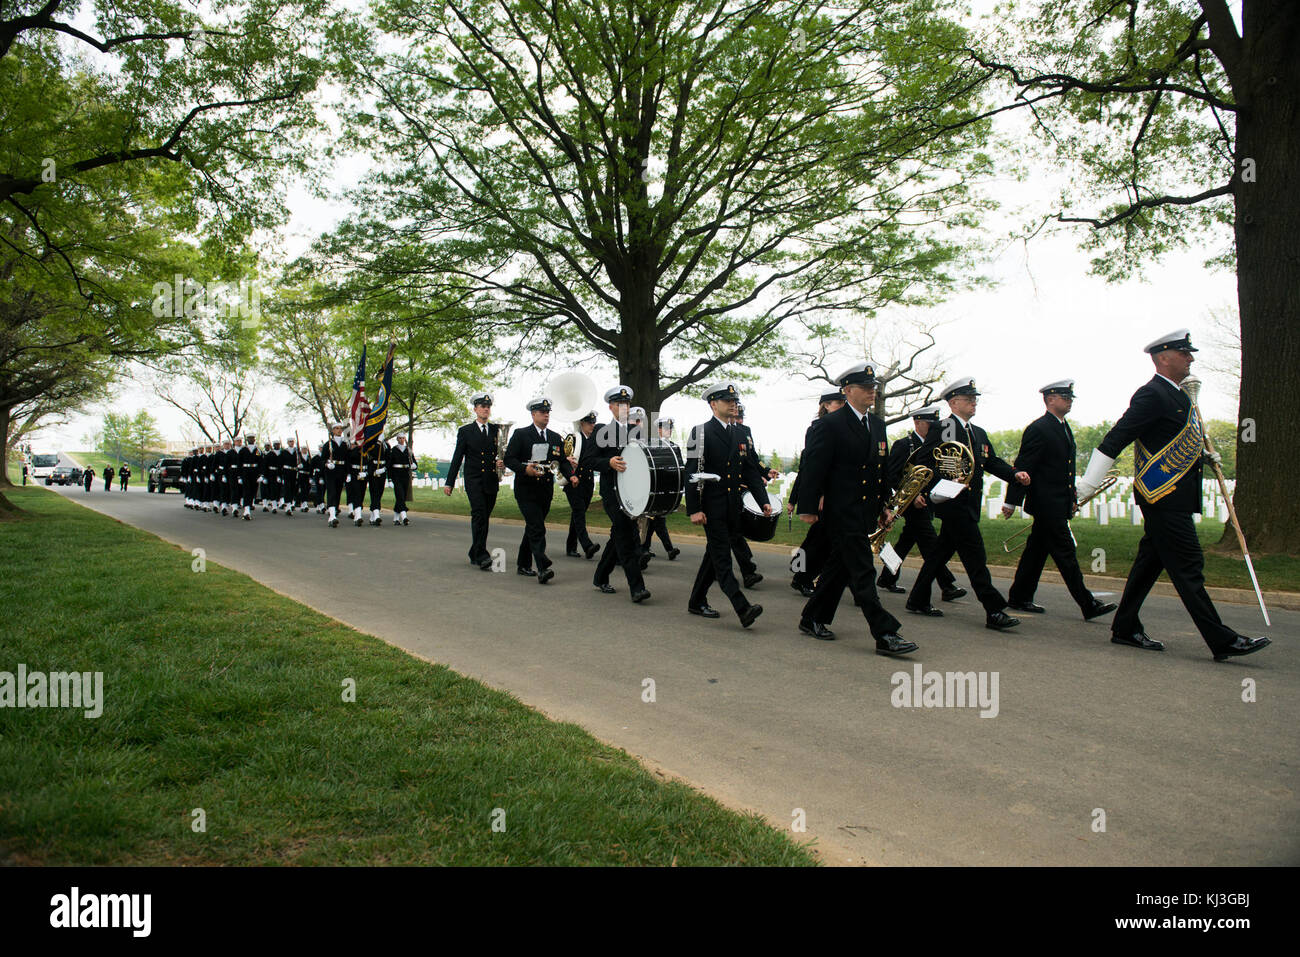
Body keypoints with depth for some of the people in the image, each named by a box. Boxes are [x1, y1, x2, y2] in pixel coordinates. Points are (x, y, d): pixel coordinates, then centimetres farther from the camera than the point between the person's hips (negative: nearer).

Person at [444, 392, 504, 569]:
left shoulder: (496, 430, 13)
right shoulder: (465, 431, 6)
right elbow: (457, 458, 5)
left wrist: (503, 462, -8)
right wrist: (449, 482, 2)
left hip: (492, 482, 4)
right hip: (474, 481, -4)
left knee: (484, 518, 8)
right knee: (479, 516, -16)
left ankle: (475, 555, 19)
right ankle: (482, 556, -18)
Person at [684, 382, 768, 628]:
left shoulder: (742, 435, 14)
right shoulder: (700, 433, -4)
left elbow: (752, 472, 13)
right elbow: (692, 473, -9)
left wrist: (764, 501, 0)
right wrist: (694, 509, -14)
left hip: (734, 507, 6)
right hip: (712, 507, -6)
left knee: (715, 555, 13)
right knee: (722, 557, -9)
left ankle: (697, 601, 24)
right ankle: (743, 608, -17)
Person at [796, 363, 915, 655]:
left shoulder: (878, 424, 14)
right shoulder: (832, 425, -9)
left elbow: (883, 469, 21)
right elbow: (814, 468, -11)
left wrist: (886, 506, 17)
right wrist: (808, 508, -12)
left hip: (867, 513, 8)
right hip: (843, 511, -8)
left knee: (840, 567, 14)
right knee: (862, 573, -8)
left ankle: (812, 619, 26)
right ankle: (885, 634, -7)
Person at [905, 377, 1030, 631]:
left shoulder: (979, 433, 18)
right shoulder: (940, 429, -7)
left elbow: (993, 462, 15)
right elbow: (923, 462, -12)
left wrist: (1015, 474, -3)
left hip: (969, 504, 8)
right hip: (952, 502, -8)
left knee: (943, 550, 13)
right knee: (975, 556, -9)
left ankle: (918, 600, 22)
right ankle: (994, 611, -7)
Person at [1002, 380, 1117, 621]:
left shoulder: (1064, 428, 16)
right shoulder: (1038, 429, -12)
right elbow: (1022, 467, -14)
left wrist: (1072, 498, 20)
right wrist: (1011, 501, -15)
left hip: (1059, 504, 9)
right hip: (1046, 503, -9)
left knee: (1037, 551, 12)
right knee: (1065, 552, -7)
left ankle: (1020, 597, 19)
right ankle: (1087, 604, -5)